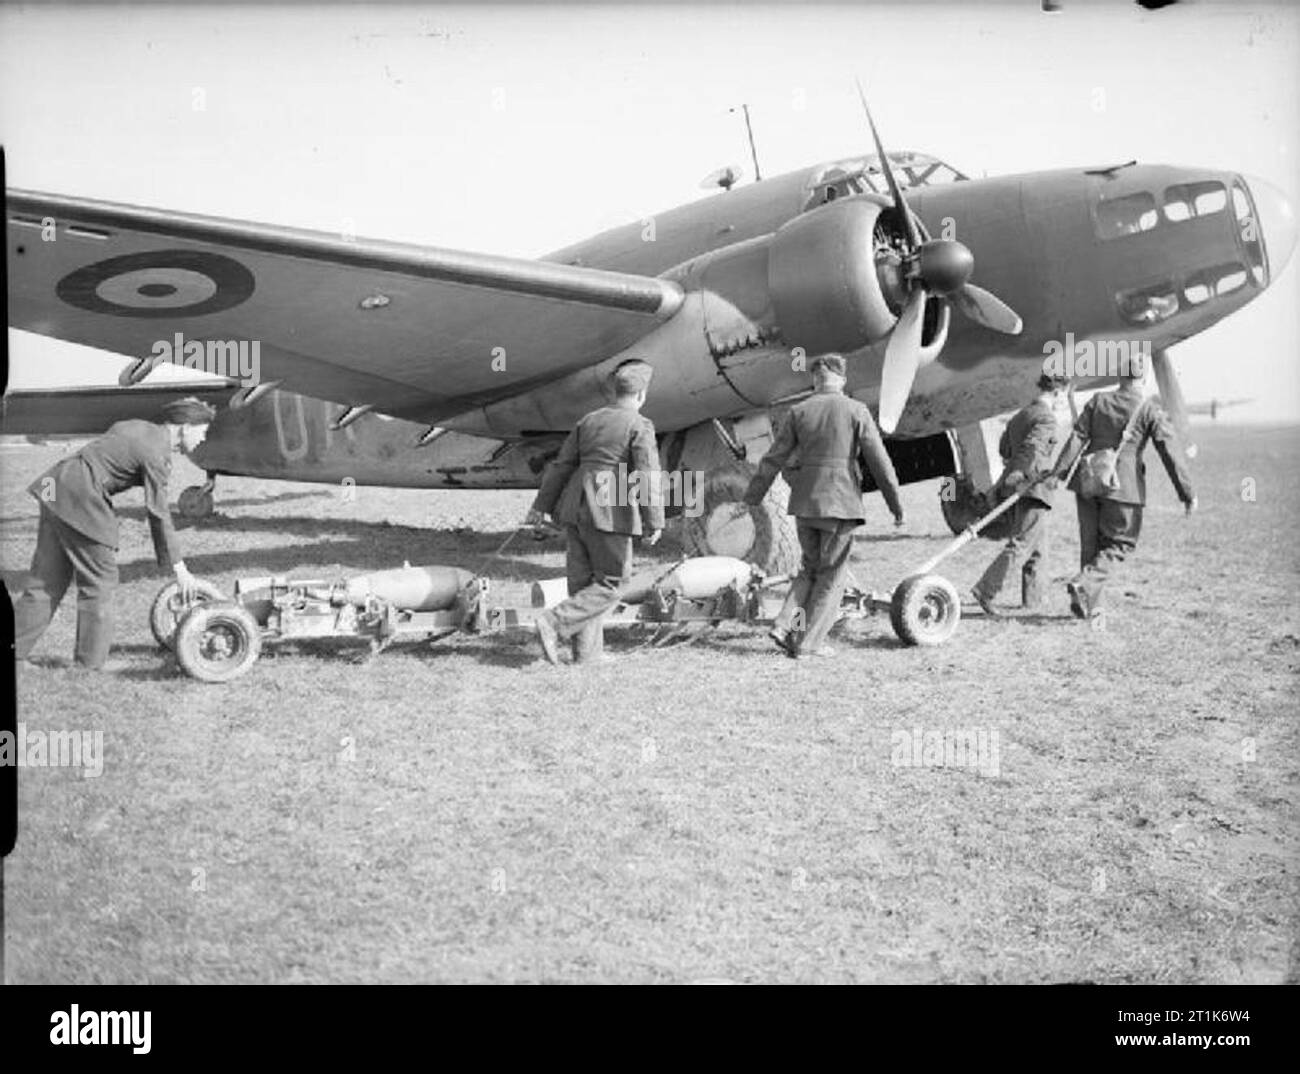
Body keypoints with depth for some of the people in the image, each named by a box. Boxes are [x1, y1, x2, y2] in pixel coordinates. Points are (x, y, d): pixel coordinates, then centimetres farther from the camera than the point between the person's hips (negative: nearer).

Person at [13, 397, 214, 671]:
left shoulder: (136, 427, 15)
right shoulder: (156, 454, -12)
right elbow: (158, 514, -12)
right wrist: (178, 567, -7)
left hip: (59, 484, 9)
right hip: (81, 502, -9)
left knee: (48, 580, 15)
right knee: (100, 580, 4)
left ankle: (14, 646, 19)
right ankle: (92, 660, 12)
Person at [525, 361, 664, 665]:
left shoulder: (589, 420, 13)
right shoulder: (640, 426, -6)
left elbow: (562, 465, 14)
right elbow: (647, 477, -13)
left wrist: (541, 506, 18)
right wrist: (654, 522, -12)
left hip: (576, 505, 7)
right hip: (608, 511, -7)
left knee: (583, 581, 11)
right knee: (609, 585, 1)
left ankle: (587, 652, 12)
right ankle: (554, 624, -14)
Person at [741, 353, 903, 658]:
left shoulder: (799, 412, 4)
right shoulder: (856, 411, -3)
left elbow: (773, 459, 6)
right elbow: (878, 461, -5)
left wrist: (751, 499, 14)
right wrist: (896, 504, 2)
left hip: (804, 502, 3)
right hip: (841, 502, -3)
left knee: (811, 569, 20)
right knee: (832, 576, 8)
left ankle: (784, 626, 6)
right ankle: (807, 643, 5)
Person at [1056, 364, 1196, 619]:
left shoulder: (1098, 401, 5)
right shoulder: (1151, 410, -4)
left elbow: (1077, 438, -2)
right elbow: (1170, 452, -6)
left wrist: (1058, 473, -5)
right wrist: (1188, 493, -2)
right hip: (1123, 487, -4)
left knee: (1091, 544, 14)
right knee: (1119, 544, 7)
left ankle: (1089, 605, 15)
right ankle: (1084, 584, -15)